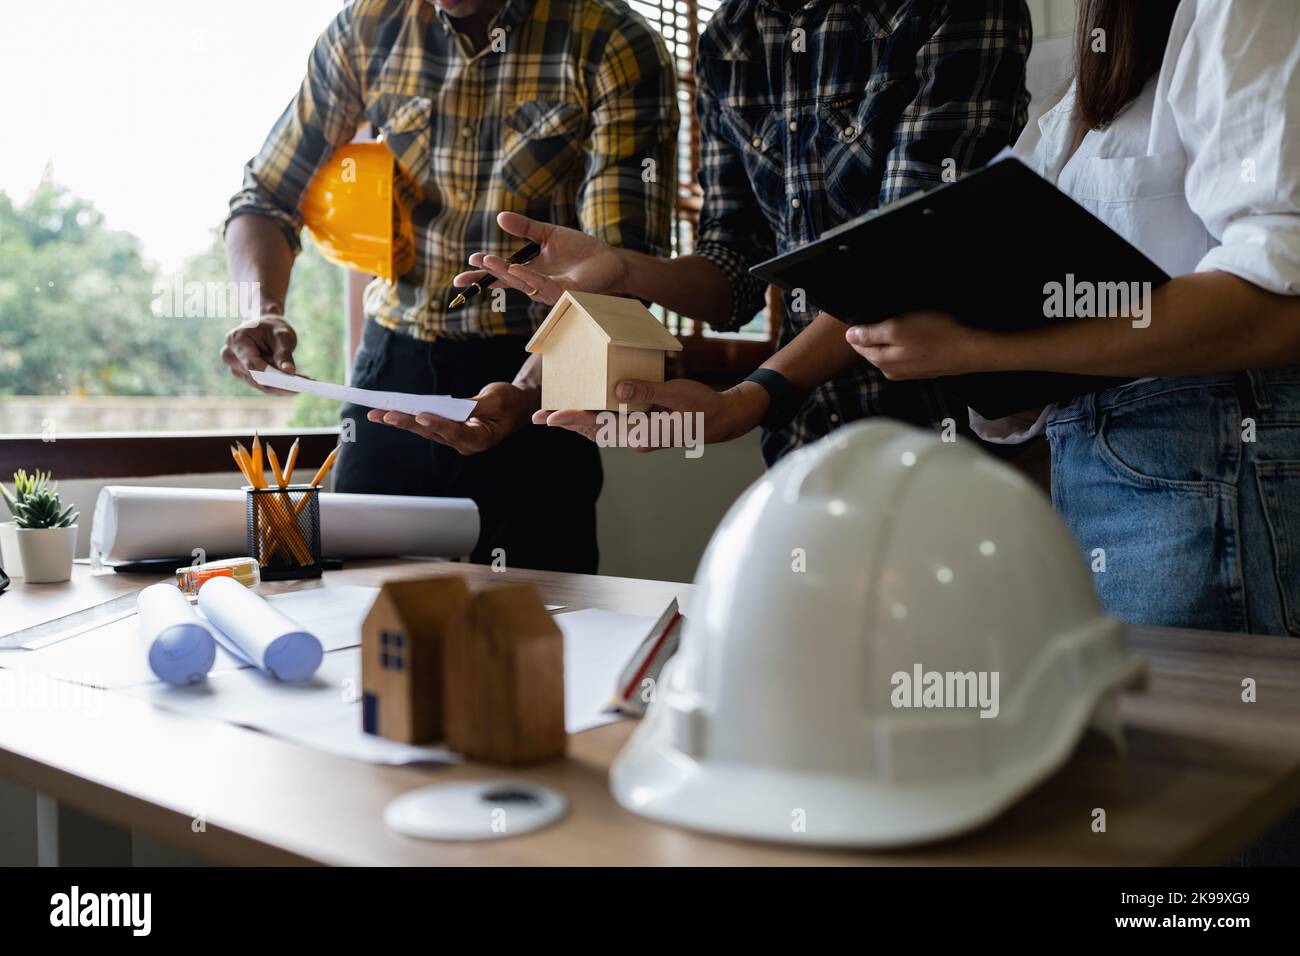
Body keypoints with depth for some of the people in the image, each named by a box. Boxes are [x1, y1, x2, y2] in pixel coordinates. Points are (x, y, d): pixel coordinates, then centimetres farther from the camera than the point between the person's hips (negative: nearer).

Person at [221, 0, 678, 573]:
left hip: (535, 378, -3)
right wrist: (262, 308, -13)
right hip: (389, 370, 4)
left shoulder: (615, 47, -11)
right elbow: (265, 199, 7)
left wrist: (526, 392, -33)